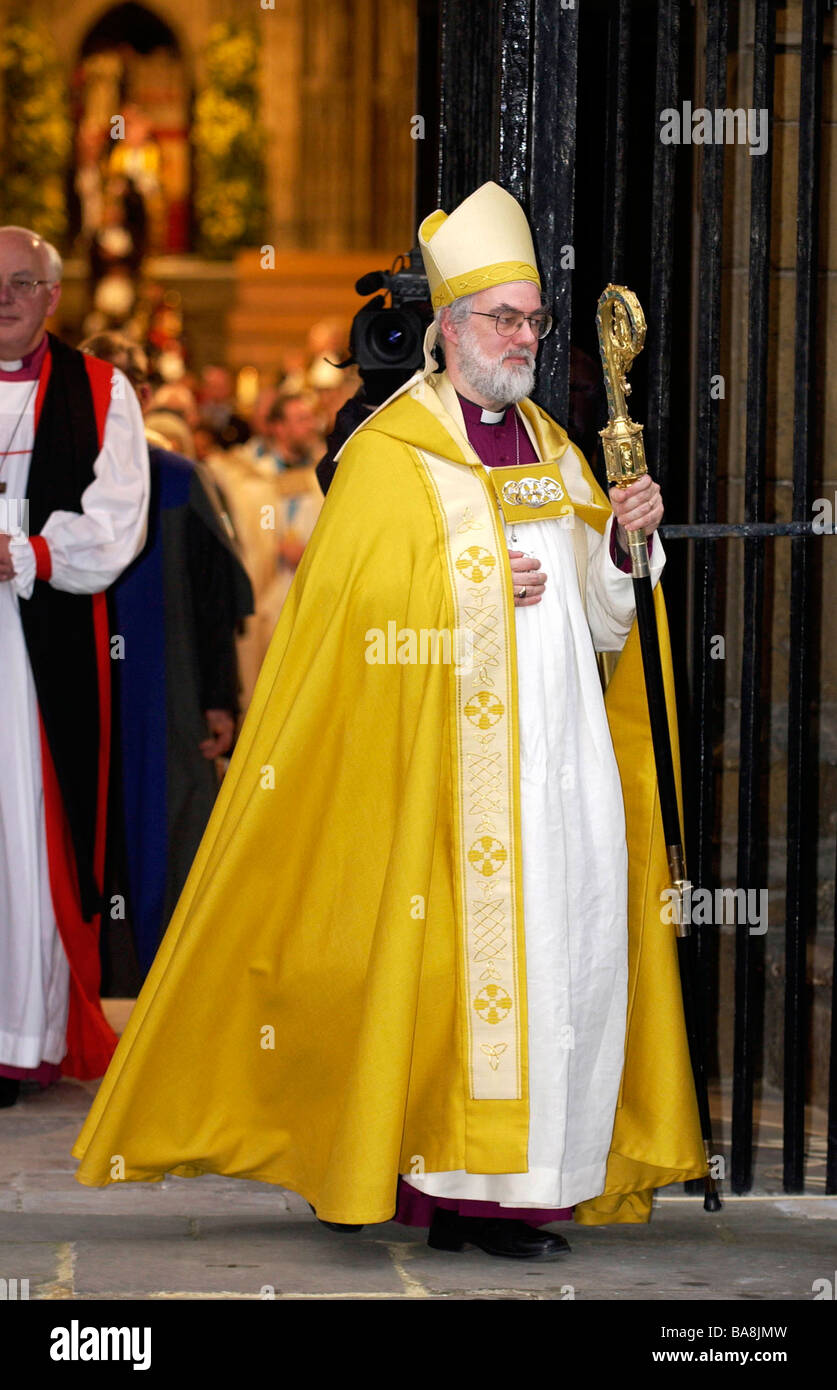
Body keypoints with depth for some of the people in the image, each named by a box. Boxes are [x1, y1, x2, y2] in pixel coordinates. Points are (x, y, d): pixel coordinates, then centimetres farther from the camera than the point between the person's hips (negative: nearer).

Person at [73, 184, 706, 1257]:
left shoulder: (554, 452, 17)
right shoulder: (390, 455, -3)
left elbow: (602, 619, 17)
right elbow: (355, 608, -9)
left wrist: (624, 540, 0)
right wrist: (474, 590, -14)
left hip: (563, 756, 6)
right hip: (452, 759, -6)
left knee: (572, 951, 2)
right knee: (462, 953, -9)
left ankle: (529, 1180, 9)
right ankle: (448, 1184, -3)